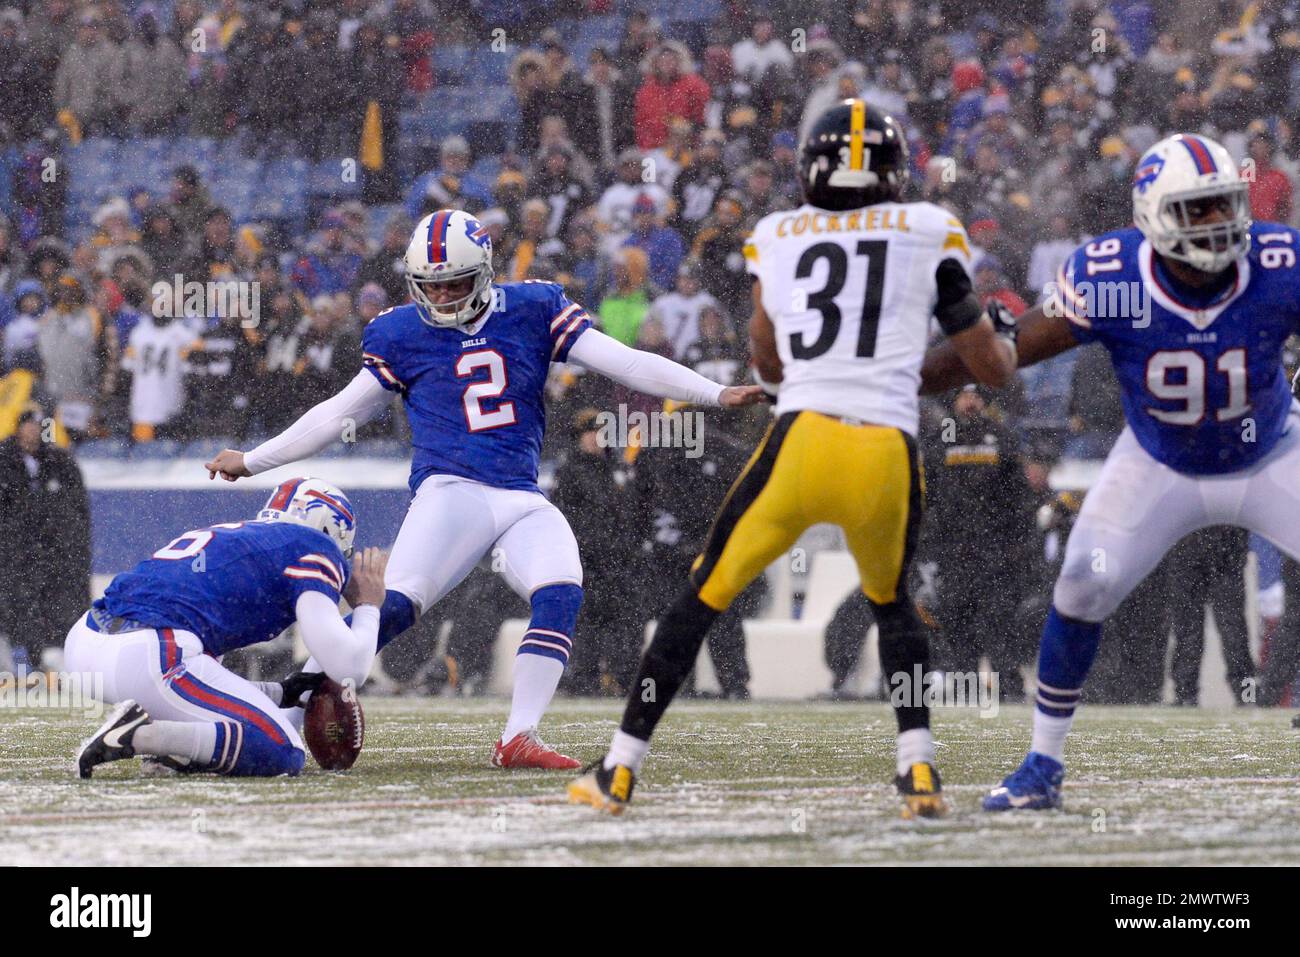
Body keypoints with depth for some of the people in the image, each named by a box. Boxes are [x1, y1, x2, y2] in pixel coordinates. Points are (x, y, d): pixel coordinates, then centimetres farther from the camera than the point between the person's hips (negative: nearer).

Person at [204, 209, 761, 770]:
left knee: (561, 598, -25)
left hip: (523, 500, 2)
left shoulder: (532, 311, 10)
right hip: (452, 491, -2)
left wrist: (717, 394, 0)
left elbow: (627, 364, 7)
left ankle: (519, 739, -25)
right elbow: (342, 413, 19)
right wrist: (252, 461, 22)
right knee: (394, 608, -24)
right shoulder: (402, 335, 9)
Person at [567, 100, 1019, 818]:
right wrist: (1006, 334, 39)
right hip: (889, 456, 0)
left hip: (801, 441, 0)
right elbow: (994, 369, 17)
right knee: (891, 602, 27)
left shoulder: (775, 238, 15)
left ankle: (620, 771, 13)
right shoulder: (930, 234, 12)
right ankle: (919, 771, 11)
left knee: (705, 594, 15)